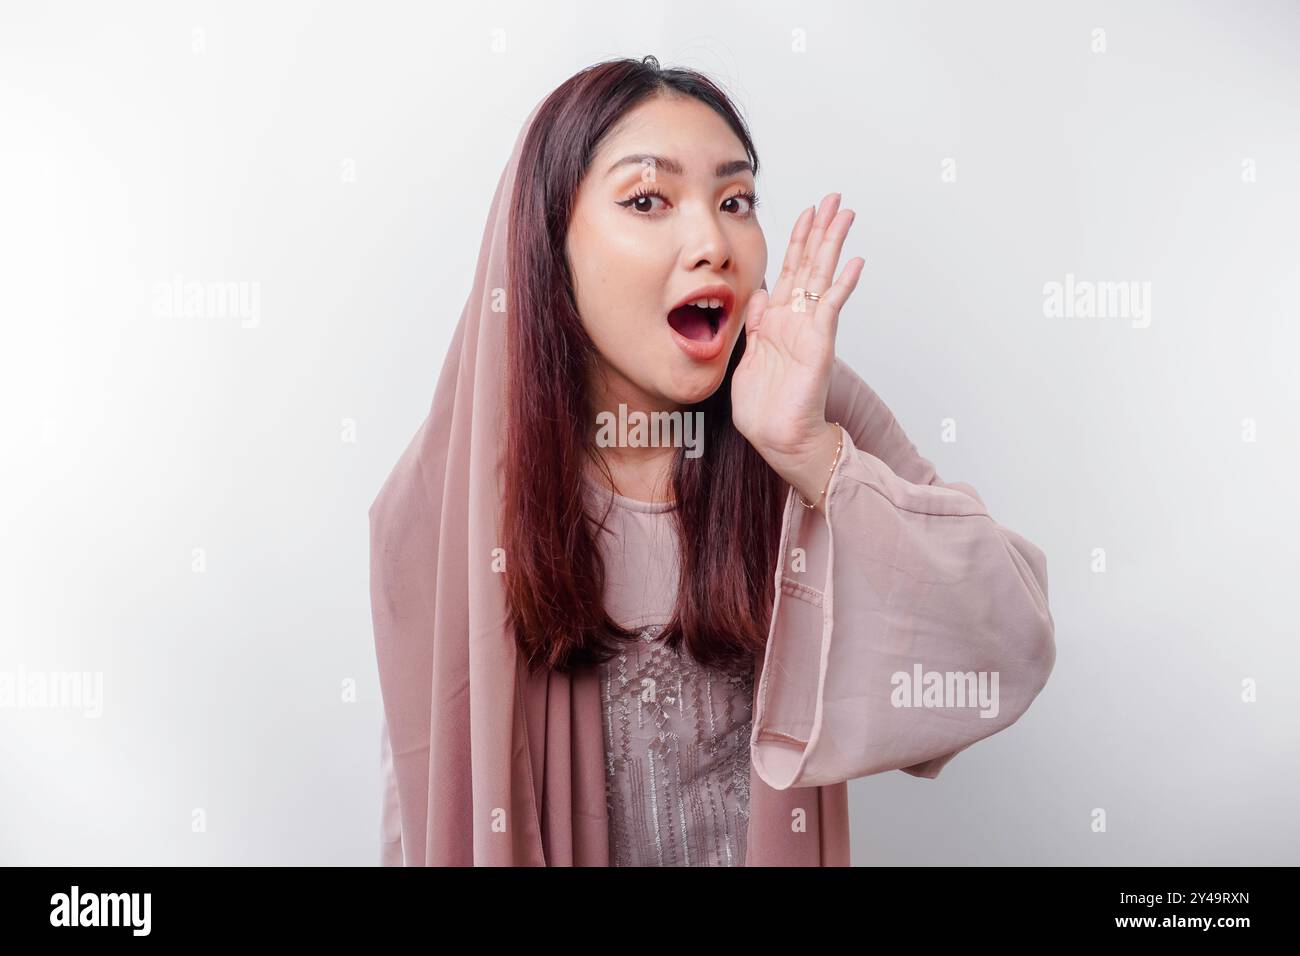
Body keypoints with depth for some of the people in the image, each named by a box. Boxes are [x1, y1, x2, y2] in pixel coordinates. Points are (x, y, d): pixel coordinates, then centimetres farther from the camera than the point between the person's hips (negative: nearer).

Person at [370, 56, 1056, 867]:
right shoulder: (442, 502, -20)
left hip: (774, 843, 1)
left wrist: (814, 454, -35)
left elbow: (1008, 658, -26)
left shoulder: (823, 418, -18)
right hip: (545, 841, 0)